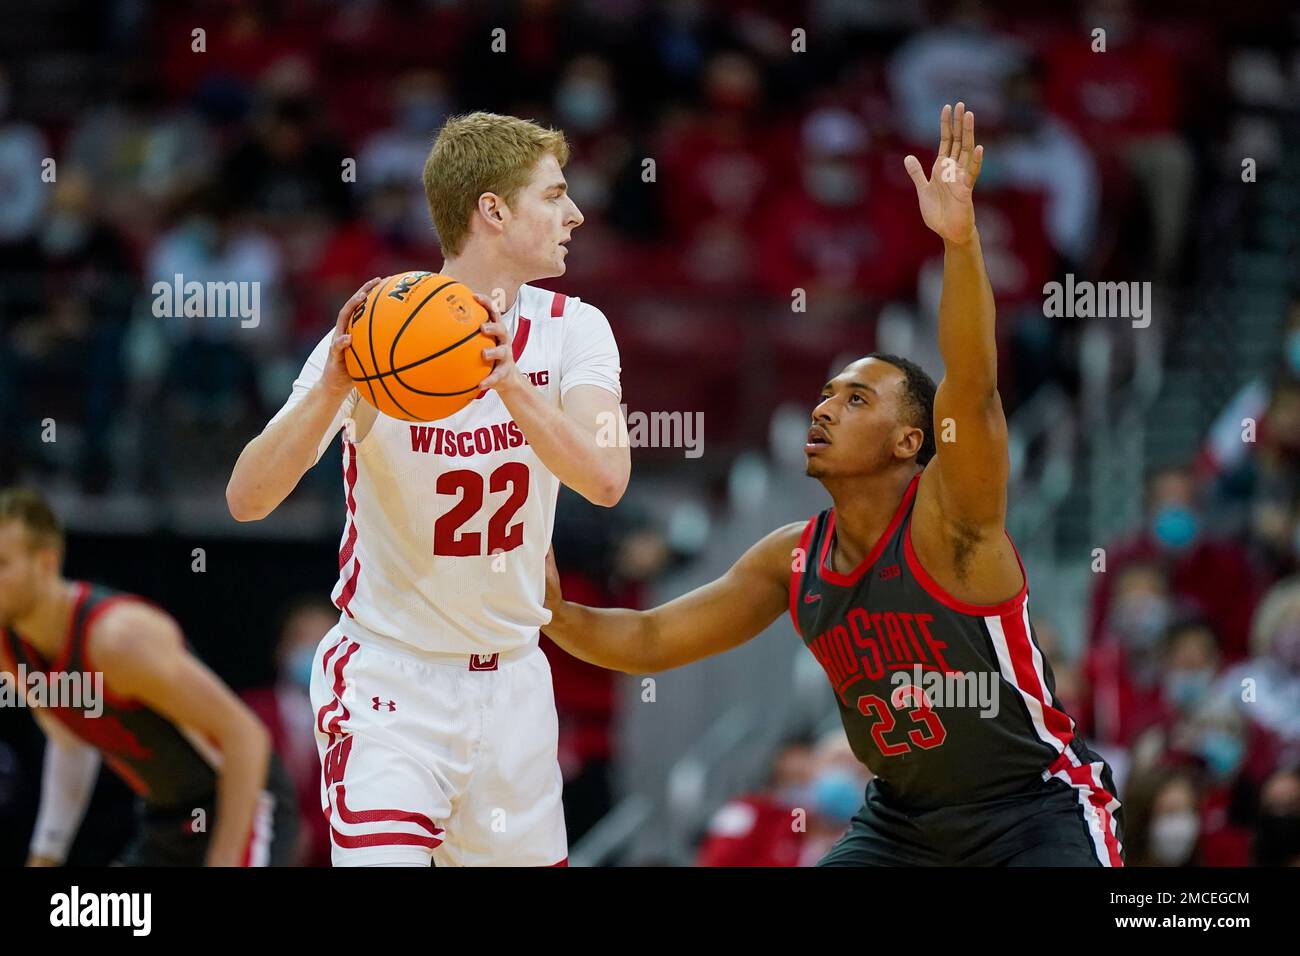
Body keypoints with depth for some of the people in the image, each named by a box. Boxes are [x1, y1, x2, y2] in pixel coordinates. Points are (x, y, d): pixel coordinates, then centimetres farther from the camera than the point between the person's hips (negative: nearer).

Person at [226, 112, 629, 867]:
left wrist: (508, 382, -37)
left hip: (511, 682, 4)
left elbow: (606, 479, -22)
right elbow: (247, 499, -21)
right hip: (389, 675, -4)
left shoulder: (571, 330, -4)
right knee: (382, 859, -22)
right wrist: (332, 389, -37)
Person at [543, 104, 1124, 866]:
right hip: (905, 818, 7)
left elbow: (974, 390, -37)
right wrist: (556, 613, -11)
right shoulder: (792, 561, 0)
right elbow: (650, 641, 8)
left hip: (1038, 809, -7)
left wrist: (960, 242, -52)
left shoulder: (948, 519, -19)